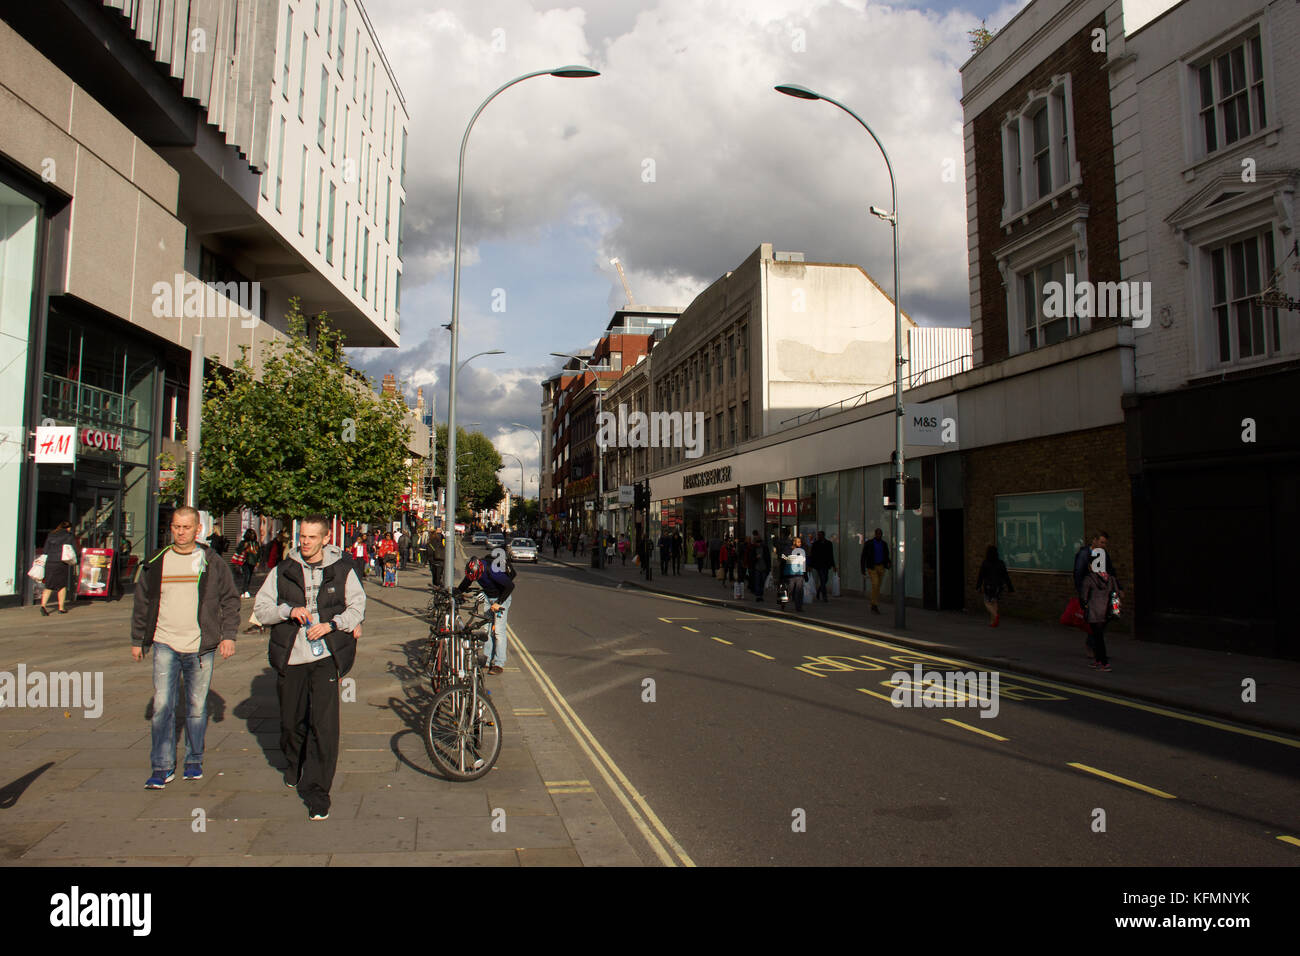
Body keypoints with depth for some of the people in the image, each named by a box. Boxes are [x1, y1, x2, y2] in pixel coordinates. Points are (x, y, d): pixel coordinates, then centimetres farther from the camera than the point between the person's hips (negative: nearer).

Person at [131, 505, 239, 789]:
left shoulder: (213, 564, 2)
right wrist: (137, 640, 13)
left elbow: (230, 600, 6)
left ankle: (194, 760, 21)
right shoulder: (156, 563, 6)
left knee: (198, 707, 7)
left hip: (201, 648, -1)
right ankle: (162, 766, 7)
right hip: (165, 646, 1)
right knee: (162, 706, -3)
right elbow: (142, 602, 14)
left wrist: (228, 635, -2)